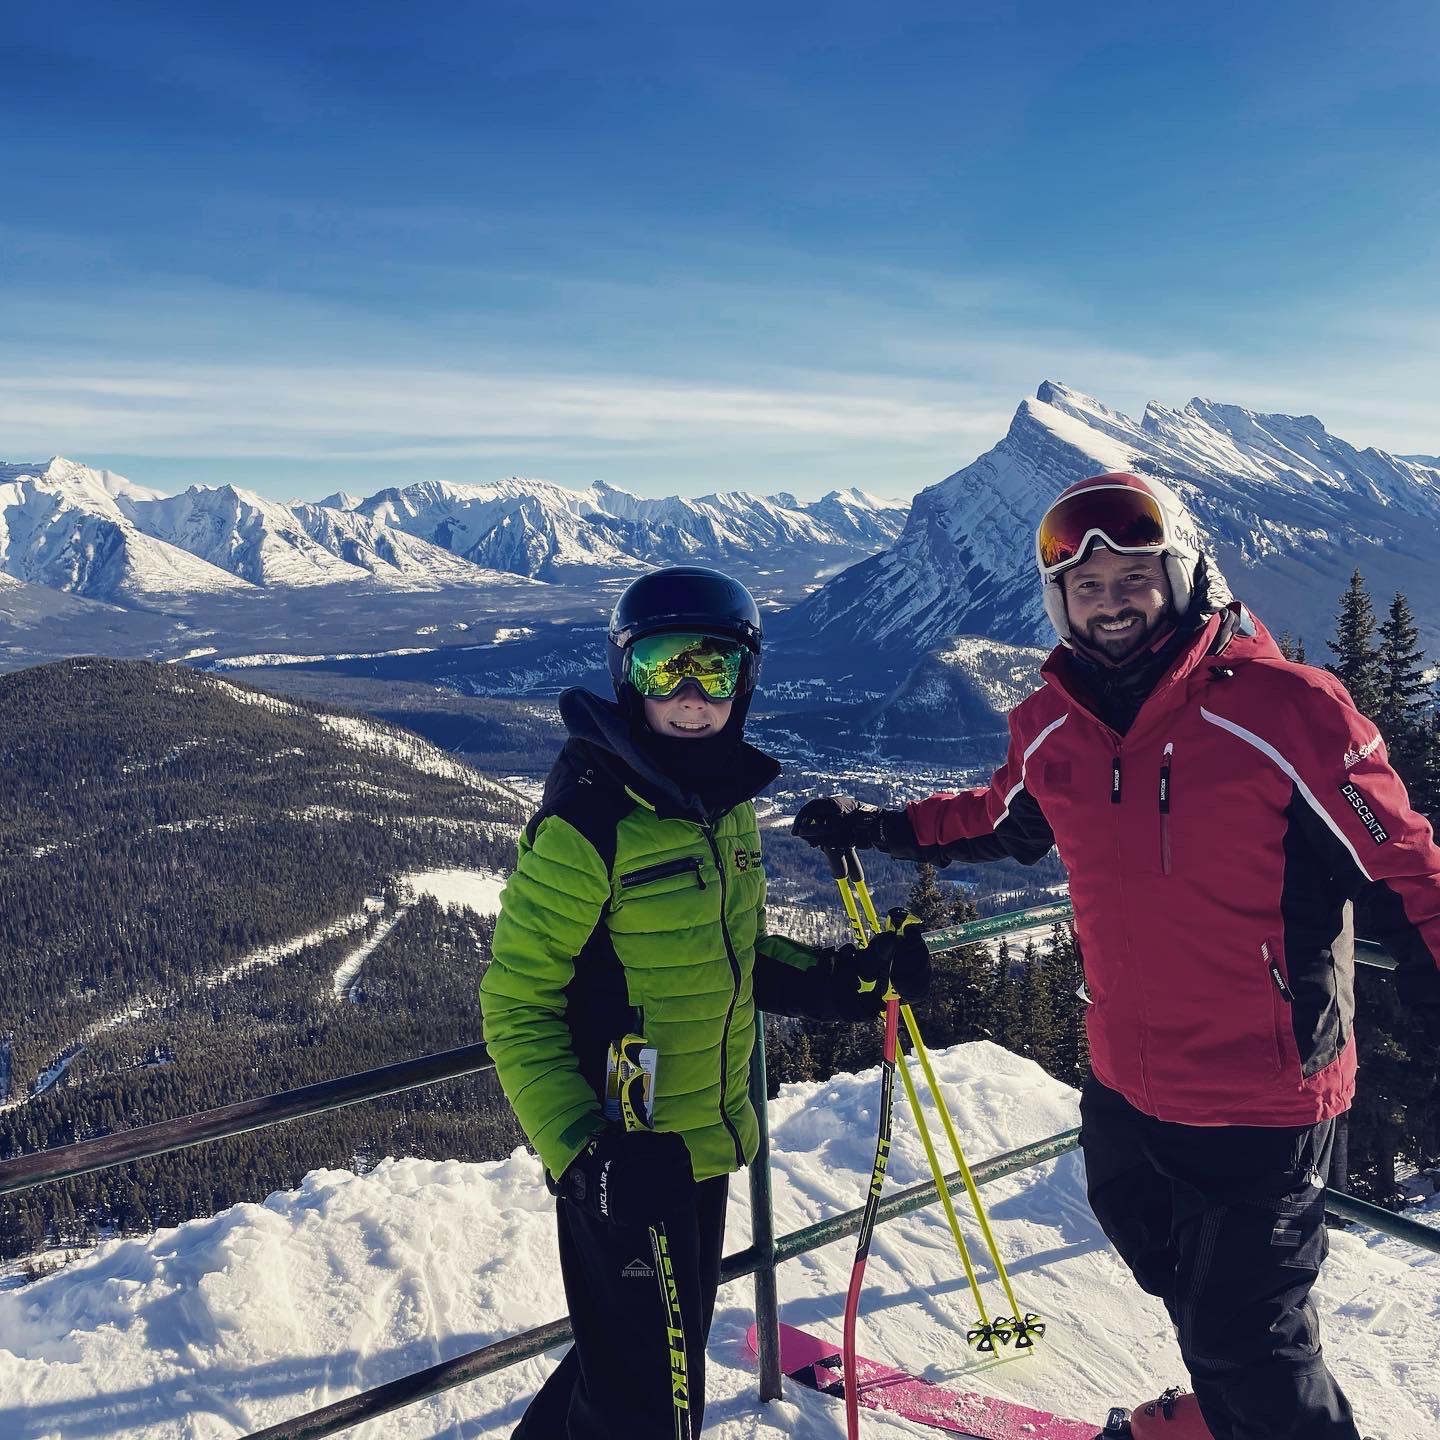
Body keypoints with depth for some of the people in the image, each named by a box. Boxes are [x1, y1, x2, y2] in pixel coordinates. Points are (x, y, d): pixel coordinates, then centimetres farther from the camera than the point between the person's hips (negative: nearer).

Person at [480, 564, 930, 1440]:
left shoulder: (731, 805, 2)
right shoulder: (587, 820, -20)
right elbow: (514, 1005, -17)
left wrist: (844, 978, 2)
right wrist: (581, 1150, -25)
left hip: (708, 1139, 8)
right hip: (624, 1159, -7)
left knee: (668, 1355, 25)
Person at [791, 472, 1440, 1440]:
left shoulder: (1283, 709, -21)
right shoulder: (1052, 729, -3)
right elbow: (1000, 820, 16)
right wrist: (876, 830, 15)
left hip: (1263, 1099, -6)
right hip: (1125, 1081, 7)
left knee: (1244, 1332, 5)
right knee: (1169, 1269, 29)